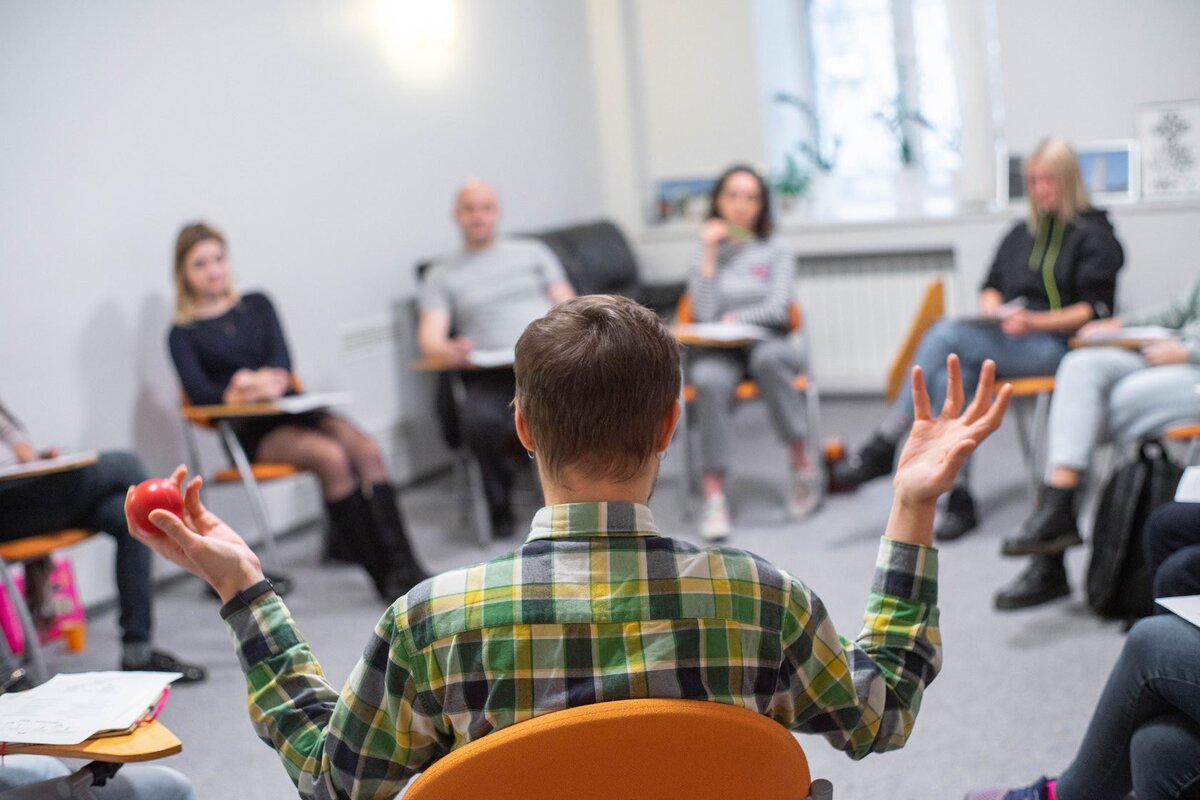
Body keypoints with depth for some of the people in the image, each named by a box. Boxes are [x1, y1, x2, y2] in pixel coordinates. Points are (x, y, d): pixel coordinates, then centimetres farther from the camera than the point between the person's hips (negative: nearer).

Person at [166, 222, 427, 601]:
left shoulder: (257, 304, 17)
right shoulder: (183, 334, 8)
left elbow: (283, 362, 3)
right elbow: (199, 392, -7)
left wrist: (254, 383, -19)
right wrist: (245, 392, -27)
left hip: (290, 408, 4)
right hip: (248, 429, -4)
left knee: (366, 450, -25)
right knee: (331, 457, -31)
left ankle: (402, 565, -31)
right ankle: (381, 570, -27)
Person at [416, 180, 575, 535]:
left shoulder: (533, 251, 24)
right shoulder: (443, 273, 19)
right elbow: (429, 337, 6)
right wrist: (449, 352, -19)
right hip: (492, 374, -1)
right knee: (481, 420, -36)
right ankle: (501, 507, -9)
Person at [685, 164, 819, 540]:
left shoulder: (777, 252, 11)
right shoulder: (705, 254, 13)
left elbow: (778, 309, -1)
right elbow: (704, 312, -3)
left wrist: (736, 318, -12)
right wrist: (709, 254, -3)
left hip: (768, 343, 0)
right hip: (719, 352, 0)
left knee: (767, 357, -39)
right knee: (709, 381, -37)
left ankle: (802, 463, -32)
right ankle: (714, 495, -41)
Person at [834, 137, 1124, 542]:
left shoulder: (1095, 235, 6)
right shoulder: (1022, 234, 25)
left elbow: (1096, 310, -4)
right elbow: (991, 285, 30)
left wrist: (1035, 322, -17)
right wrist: (992, 306, 4)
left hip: (1054, 344, -6)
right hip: (1005, 339, 6)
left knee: (945, 333, -30)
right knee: (950, 375, -32)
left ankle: (883, 447, -29)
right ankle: (959, 500, -33)